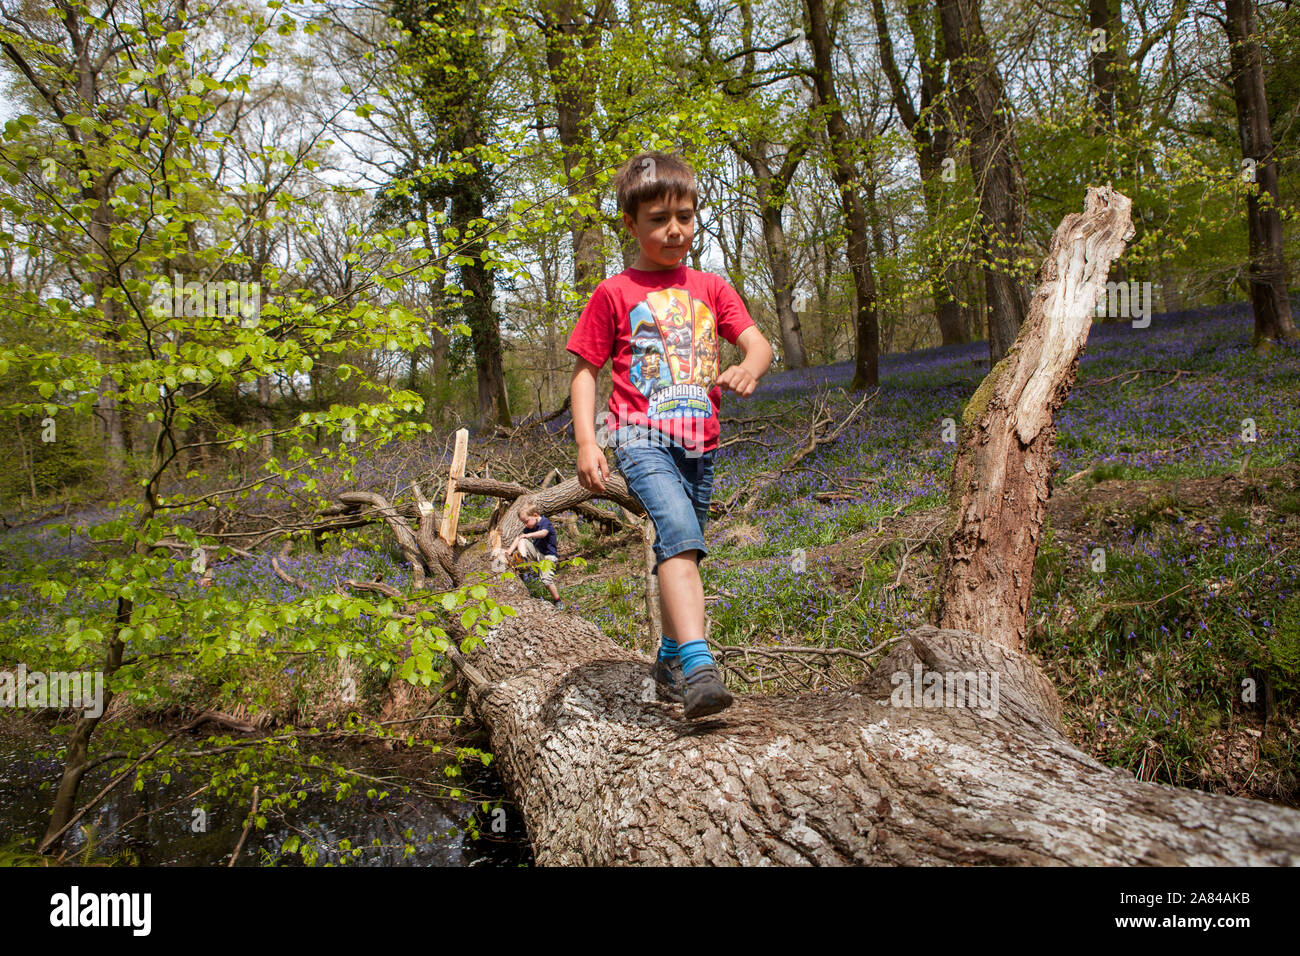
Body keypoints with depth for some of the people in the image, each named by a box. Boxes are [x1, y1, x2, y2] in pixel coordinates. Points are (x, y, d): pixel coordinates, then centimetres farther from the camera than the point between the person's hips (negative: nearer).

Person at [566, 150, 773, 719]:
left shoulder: (710, 288, 14)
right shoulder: (614, 294, 3)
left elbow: (757, 342, 6)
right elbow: (585, 371, 5)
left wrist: (749, 366, -19)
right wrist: (586, 443, -7)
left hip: (700, 442, 5)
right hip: (643, 437, -5)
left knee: (680, 550, 14)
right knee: (681, 537, -26)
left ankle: (670, 662, 31)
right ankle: (698, 668, -35)